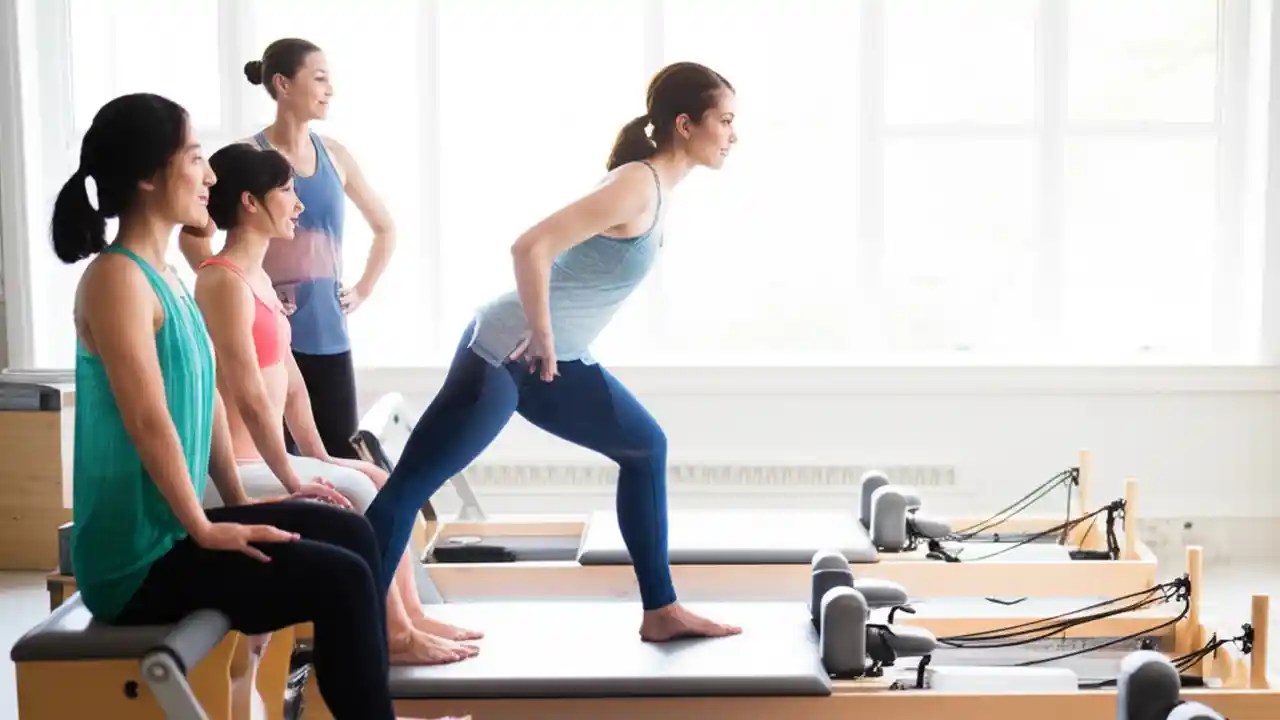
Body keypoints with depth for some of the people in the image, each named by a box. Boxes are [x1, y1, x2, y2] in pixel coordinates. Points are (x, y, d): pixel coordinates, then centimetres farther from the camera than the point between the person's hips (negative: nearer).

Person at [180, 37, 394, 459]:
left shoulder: (334, 155, 8)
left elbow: (385, 228, 20)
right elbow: (193, 237, -9)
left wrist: (362, 291, 11)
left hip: (329, 334, 5)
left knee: (342, 456, 5)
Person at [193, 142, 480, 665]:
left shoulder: (257, 277, 13)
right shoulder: (226, 282, -18)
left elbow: (289, 380, 15)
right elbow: (250, 395, -23)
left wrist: (318, 459, 12)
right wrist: (294, 482, -21)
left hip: (262, 460, 10)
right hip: (236, 470, -10)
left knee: (385, 484, 7)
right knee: (356, 494, -16)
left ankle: (408, 615, 10)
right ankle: (394, 636, -5)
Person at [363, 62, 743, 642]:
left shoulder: (653, 185, 10)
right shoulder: (636, 186, -18)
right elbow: (531, 248, -28)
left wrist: (551, 345, 18)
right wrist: (541, 338, -20)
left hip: (556, 360, 10)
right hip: (506, 350, -10)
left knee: (645, 447, 16)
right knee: (412, 483, -6)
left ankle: (661, 611, 22)